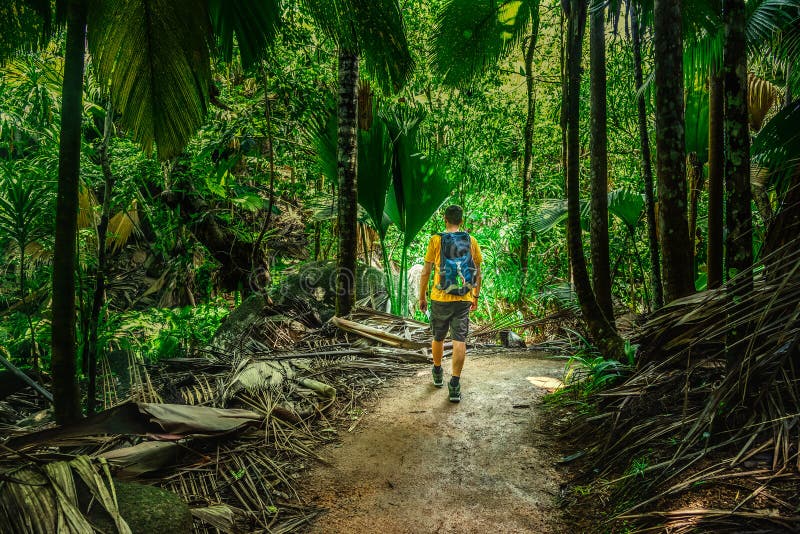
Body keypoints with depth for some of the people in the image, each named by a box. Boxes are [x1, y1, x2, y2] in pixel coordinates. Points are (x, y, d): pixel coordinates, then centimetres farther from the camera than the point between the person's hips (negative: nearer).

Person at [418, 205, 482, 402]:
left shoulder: (436, 240, -3)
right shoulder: (471, 241, 4)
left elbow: (426, 271, -3)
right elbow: (478, 273, 9)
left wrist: (422, 297, 6)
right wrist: (475, 297, 19)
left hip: (440, 298, -1)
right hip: (464, 300, 1)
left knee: (438, 338, 17)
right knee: (459, 340, 0)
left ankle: (438, 375, 36)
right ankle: (455, 385, -4)